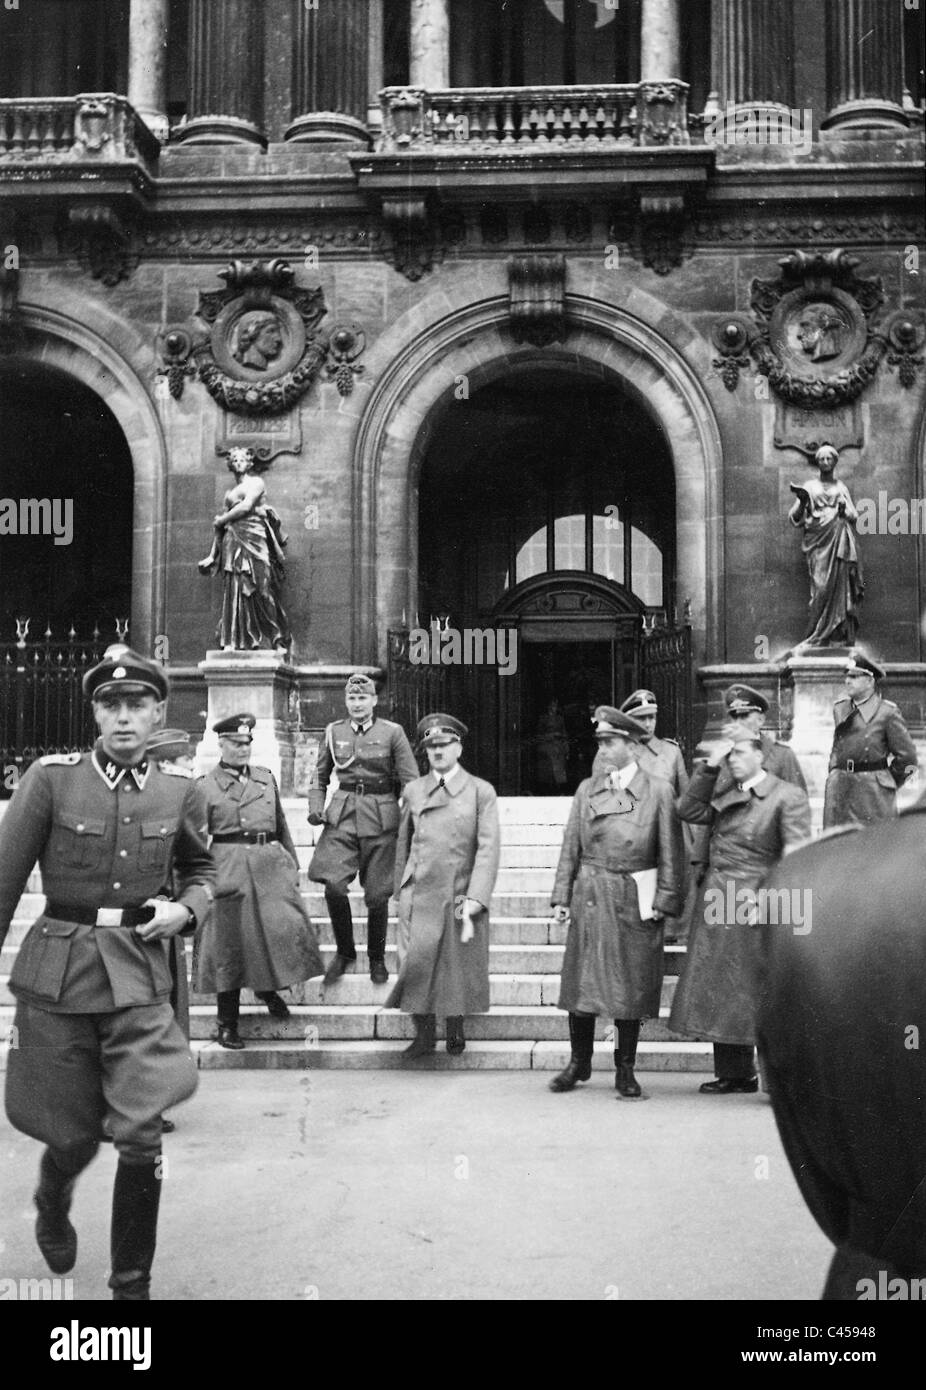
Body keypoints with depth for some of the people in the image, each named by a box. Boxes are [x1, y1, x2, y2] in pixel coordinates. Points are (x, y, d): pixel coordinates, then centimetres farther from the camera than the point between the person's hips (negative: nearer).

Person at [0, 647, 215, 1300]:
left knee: (141, 1136, -8)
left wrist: (185, 909, -1)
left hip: (140, 978, 1)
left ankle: (133, 1284, 13)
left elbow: (201, 869, 20)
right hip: (58, 975, -1)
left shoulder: (180, 794, 2)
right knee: (74, 1135, 10)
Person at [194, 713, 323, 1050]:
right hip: (229, 867, -3)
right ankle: (227, 1025, 11)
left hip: (271, 863, 3)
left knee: (288, 926, -10)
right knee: (230, 943, 0)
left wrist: (292, 864, 17)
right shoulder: (207, 787, 3)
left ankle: (269, 988, 20)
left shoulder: (266, 778, 16)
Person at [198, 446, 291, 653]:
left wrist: (222, 519, 5)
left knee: (262, 589, -10)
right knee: (234, 589, -7)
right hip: (233, 542, 4)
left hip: (254, 539, -4)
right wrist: (212, 555, 15)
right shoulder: (229, 492, 23)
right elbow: (220, 524, 20)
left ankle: (278, 640, -5)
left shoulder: (256, 482, 10)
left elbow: (246, 506, -6)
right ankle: (232, 641, -11)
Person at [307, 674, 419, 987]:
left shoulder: (392, 732, 0)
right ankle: (344, 952, 8)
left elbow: (410, 781, 0)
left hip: (380, 817, -1)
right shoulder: (333, 732, 8)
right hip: (342, 816, 2)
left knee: (377, 895, 2)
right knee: (333, 887, -13)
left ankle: (377, 958, 23)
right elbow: (320, 776, 17)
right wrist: (316, 808, 1)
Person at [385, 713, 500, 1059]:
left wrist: (475, 898, -14)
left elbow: (488, 848, -5)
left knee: (460, 971, 3)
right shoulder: (413, 791, 9)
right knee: (416, 966, -5)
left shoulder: (481, 791, 1)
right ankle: (424, 1035, 8)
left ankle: (456, 1031, 21)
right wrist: (401, 889, 15)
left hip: (462, 897, -2)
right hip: (419, 897, 2)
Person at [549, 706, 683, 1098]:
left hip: (635, 901, -2)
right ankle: (579, 1062, 20)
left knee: (631, 987, 3)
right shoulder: (587, 790, 8)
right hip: (589, 899, 2)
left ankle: (625, 1070, 15)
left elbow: (670, 853, 0)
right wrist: (561, 897, 4)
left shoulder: (658, 791, -1)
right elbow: (571, 847, 9)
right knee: (581, 980, 5)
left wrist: (665, 902, -6)